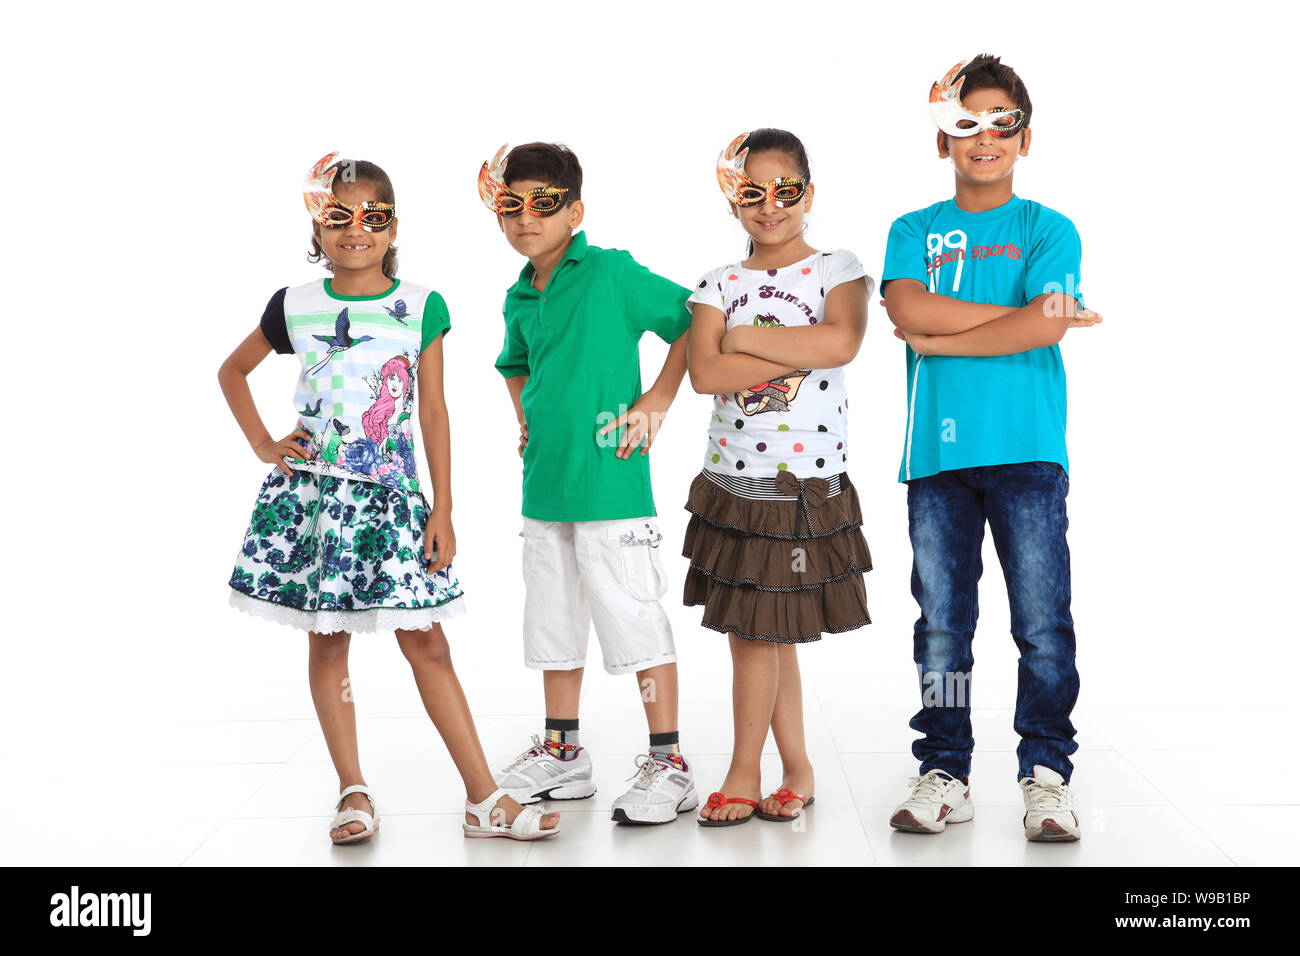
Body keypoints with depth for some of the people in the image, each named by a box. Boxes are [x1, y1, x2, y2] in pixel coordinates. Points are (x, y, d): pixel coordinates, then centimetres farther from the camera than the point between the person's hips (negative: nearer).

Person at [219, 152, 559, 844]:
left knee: (425, 641, -2)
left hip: (390, 493, -1)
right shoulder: (295, 307, 4)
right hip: (311, 491, 1)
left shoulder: (420, 306, 2)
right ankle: (353, 793, 15)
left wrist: (442, 509, -1)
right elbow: (232, 372, 21)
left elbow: (433, 412, 3)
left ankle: (484, 798, 2)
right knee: (327, 640, 4)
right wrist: (264, 445, 8)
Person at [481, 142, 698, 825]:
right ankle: (562, 756, 28)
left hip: (610, 483, -7)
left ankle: (669, 766, 7)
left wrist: (657, 399, -9)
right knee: (554, 625, 15)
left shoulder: (612, 273, -9)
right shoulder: (519, 299, 11)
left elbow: (695, 321, -9)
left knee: (634, 622, -3)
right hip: (544, 486, 7)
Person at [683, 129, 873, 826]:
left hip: (807, 481, -4)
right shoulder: (719, 285, 7)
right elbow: (703, 373, -9)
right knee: (767, 631, 10)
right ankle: (797, 770, 22)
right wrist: (798, 352, -14)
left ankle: (743, 775, 12)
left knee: (757, 629, -2)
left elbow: (842, 342, -20)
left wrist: (747, 337, -13)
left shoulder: (837, 270, 1)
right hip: (732, 478, 4)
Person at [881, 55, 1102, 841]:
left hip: (1027, 451, -1)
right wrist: (1015, 314, -8)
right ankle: (944, 774, 13)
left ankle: (1047, 773, 9)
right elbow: (908, 312, -7)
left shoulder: (1049, 230, 8)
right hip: (939, 453, 2)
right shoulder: (914, 232, 13)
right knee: (942, 625, 4)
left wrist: (941, 336, -6)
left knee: (1044, 623, -3)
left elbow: (1044, 331, -8)